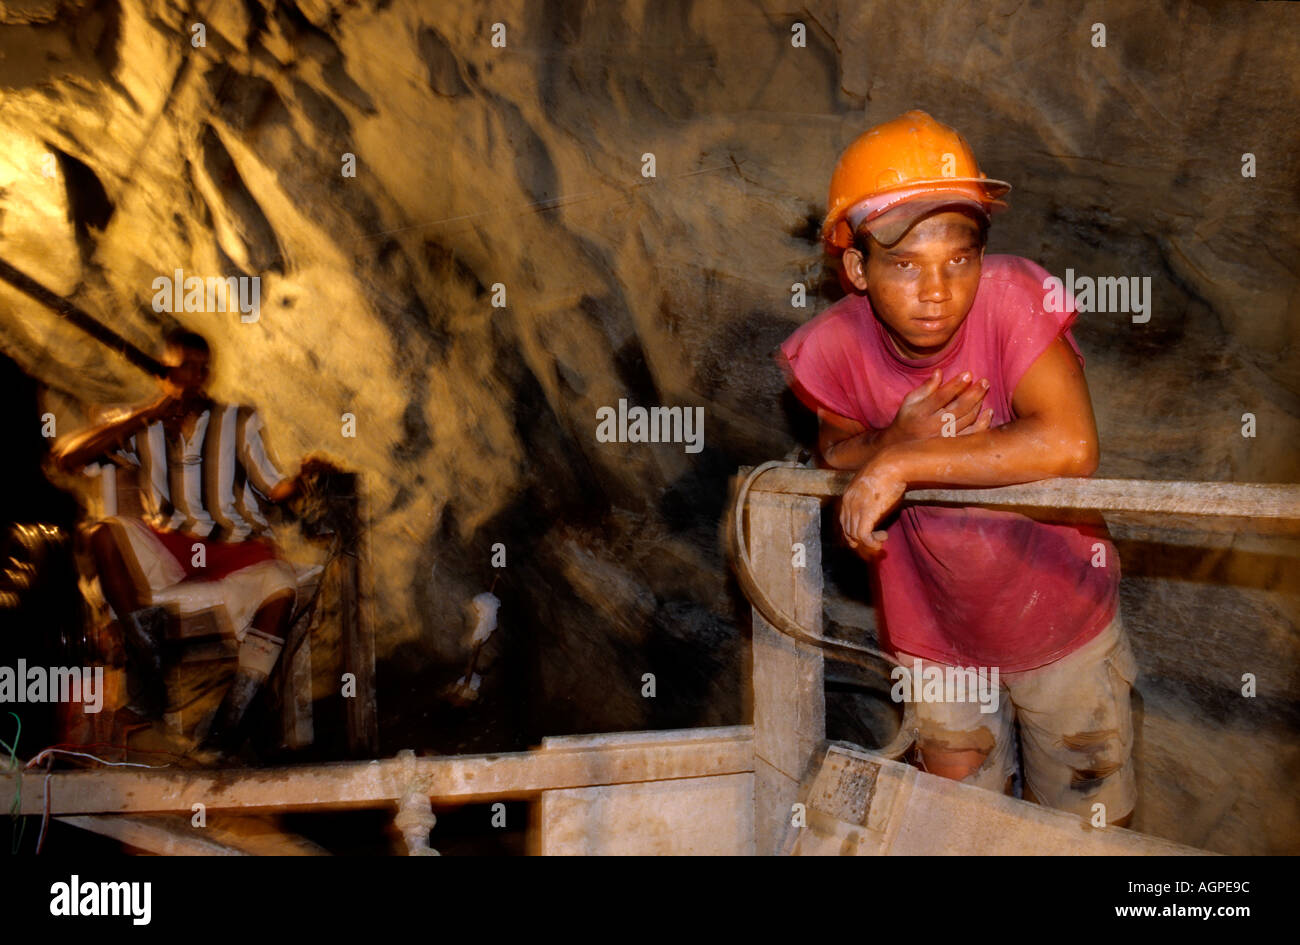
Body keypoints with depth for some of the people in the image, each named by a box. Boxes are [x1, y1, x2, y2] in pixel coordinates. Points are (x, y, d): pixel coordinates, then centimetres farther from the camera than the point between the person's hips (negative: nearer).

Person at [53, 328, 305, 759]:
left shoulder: (238, 420, 13)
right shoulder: (139, 426, 13)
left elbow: (273, 487, 8)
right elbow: (67, 457, -2)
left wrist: (302, 480, -17)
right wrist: (147, 416, -6)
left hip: (237, 545, -1)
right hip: (168, 546, 1)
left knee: (281, 585, -33)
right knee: (106, 535, -30)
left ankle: (229, 719, -30)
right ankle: (151, 674, -26)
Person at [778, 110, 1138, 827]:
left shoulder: (1013, 297, -27)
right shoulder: (833, 349, -20)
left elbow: (1069, 446, -40)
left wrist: (903, 463, -36)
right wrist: (898, 437, -26)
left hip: (1061, 623, -2)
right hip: (936, 638, 2)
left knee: (1089, 825, 19)